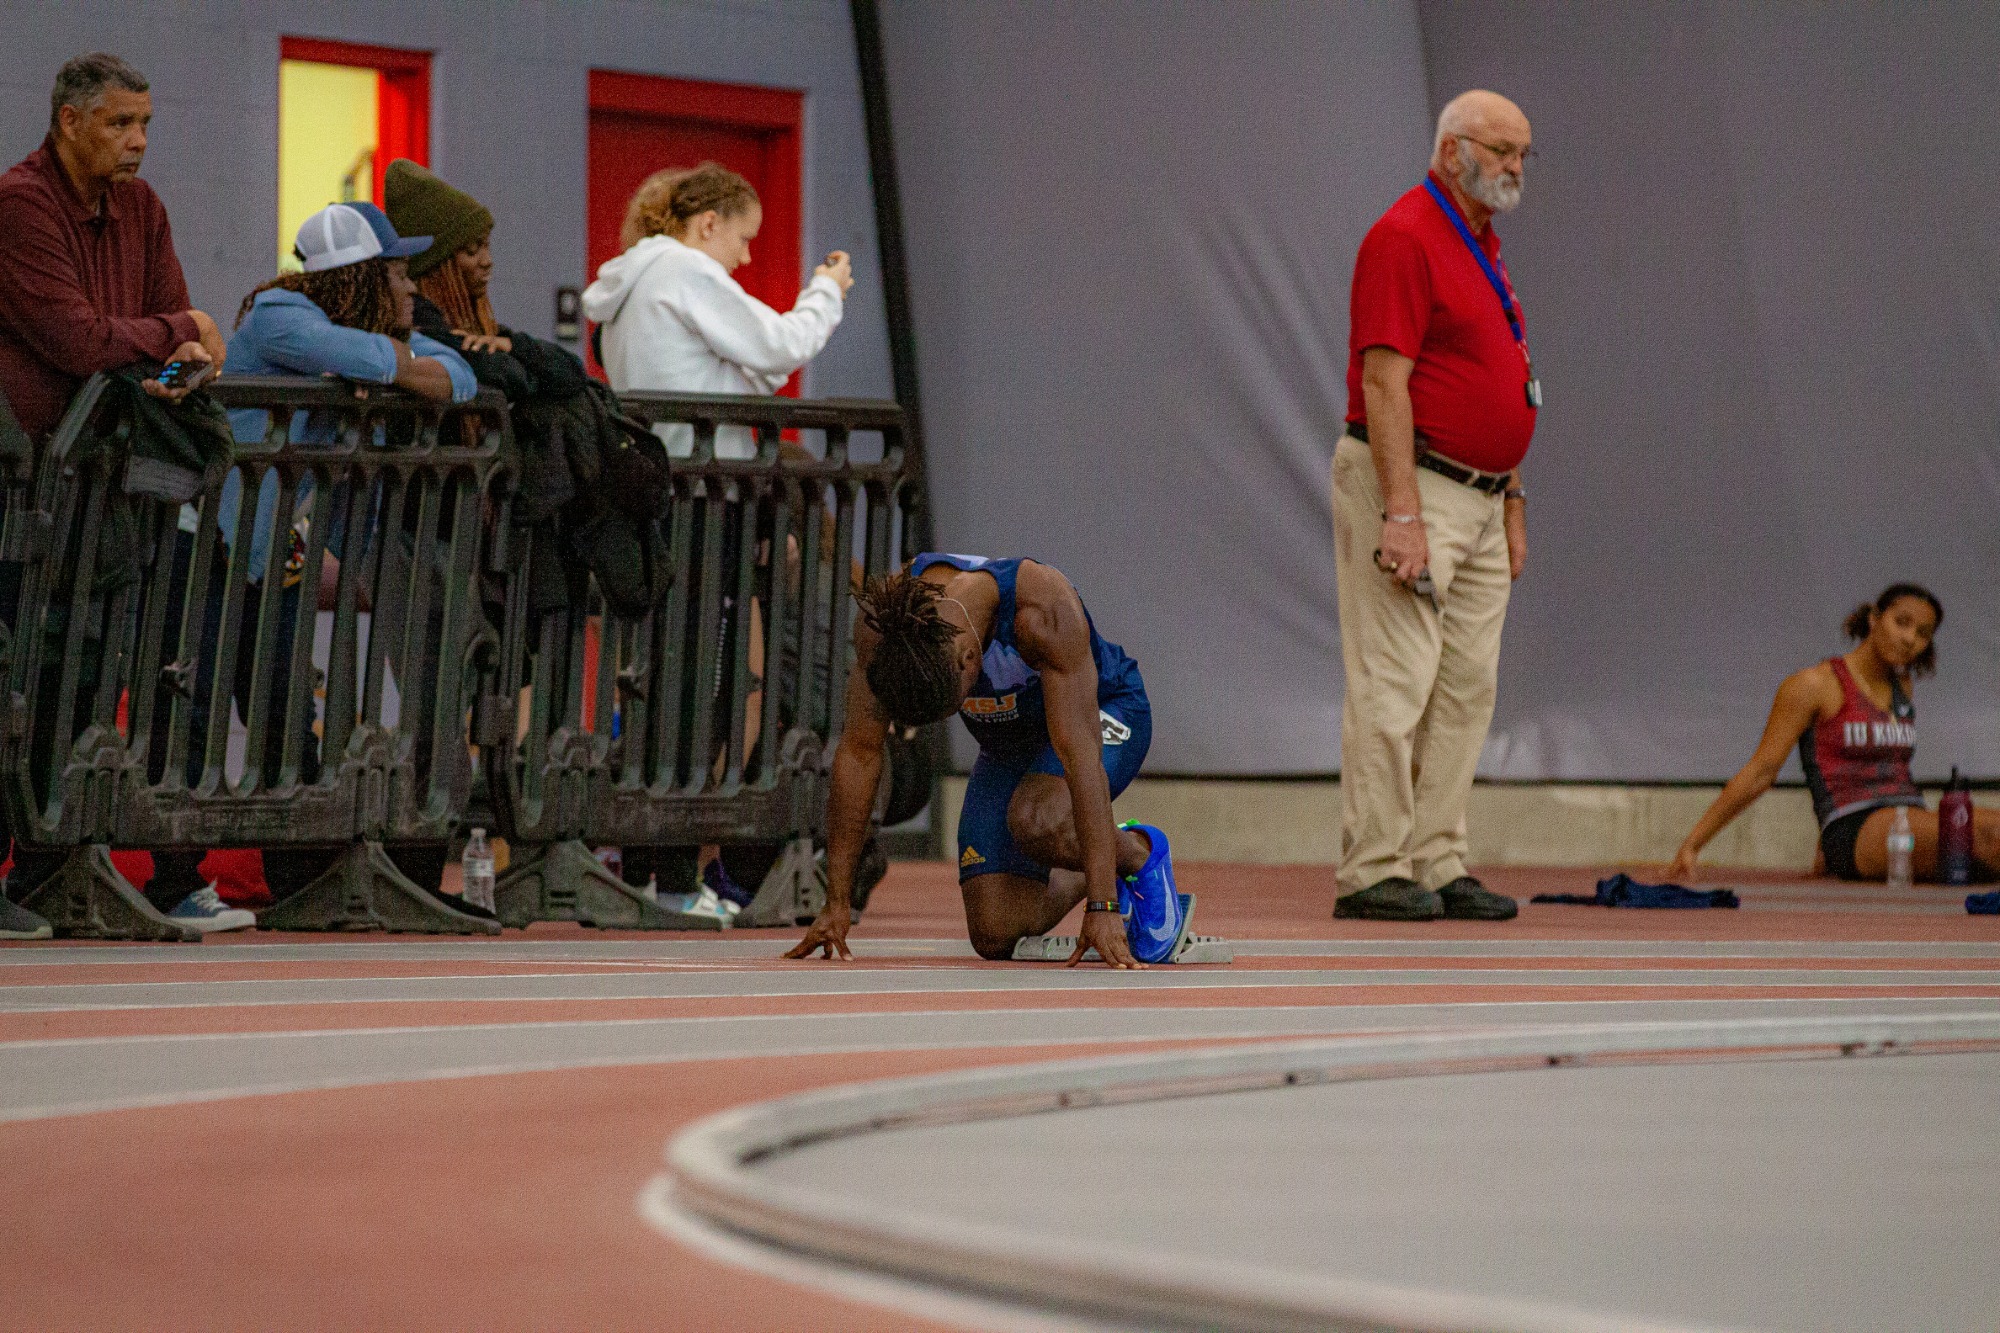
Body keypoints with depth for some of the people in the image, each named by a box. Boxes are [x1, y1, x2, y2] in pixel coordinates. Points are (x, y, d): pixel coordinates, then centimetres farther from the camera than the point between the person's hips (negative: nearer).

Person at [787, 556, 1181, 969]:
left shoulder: (1045, 610, -39)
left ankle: (1141, 854, -6)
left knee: (1034, 819, -36)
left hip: (1102, 715, -4)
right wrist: (837, 901, -18)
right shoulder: (881, 623, -28)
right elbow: (858, 752, -19)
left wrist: (1102, 908, -44)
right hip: (1007, 743, 5)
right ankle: (1081, 881, 22)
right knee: (995, 936, -9)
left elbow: (1079, 754, -41)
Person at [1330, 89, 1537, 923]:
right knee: (1396, 682, -10)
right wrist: (1403, 512, -23)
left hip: (1480, 498, 10)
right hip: (1409, 485, -10)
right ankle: (1373, 871, -8)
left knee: (1467, 685, 8)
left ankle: (1438, 864, 11)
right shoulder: (1406, 237, -11)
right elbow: (1384, 384, -18)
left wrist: (1511, 498, 18)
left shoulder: (1483, 246, 18)